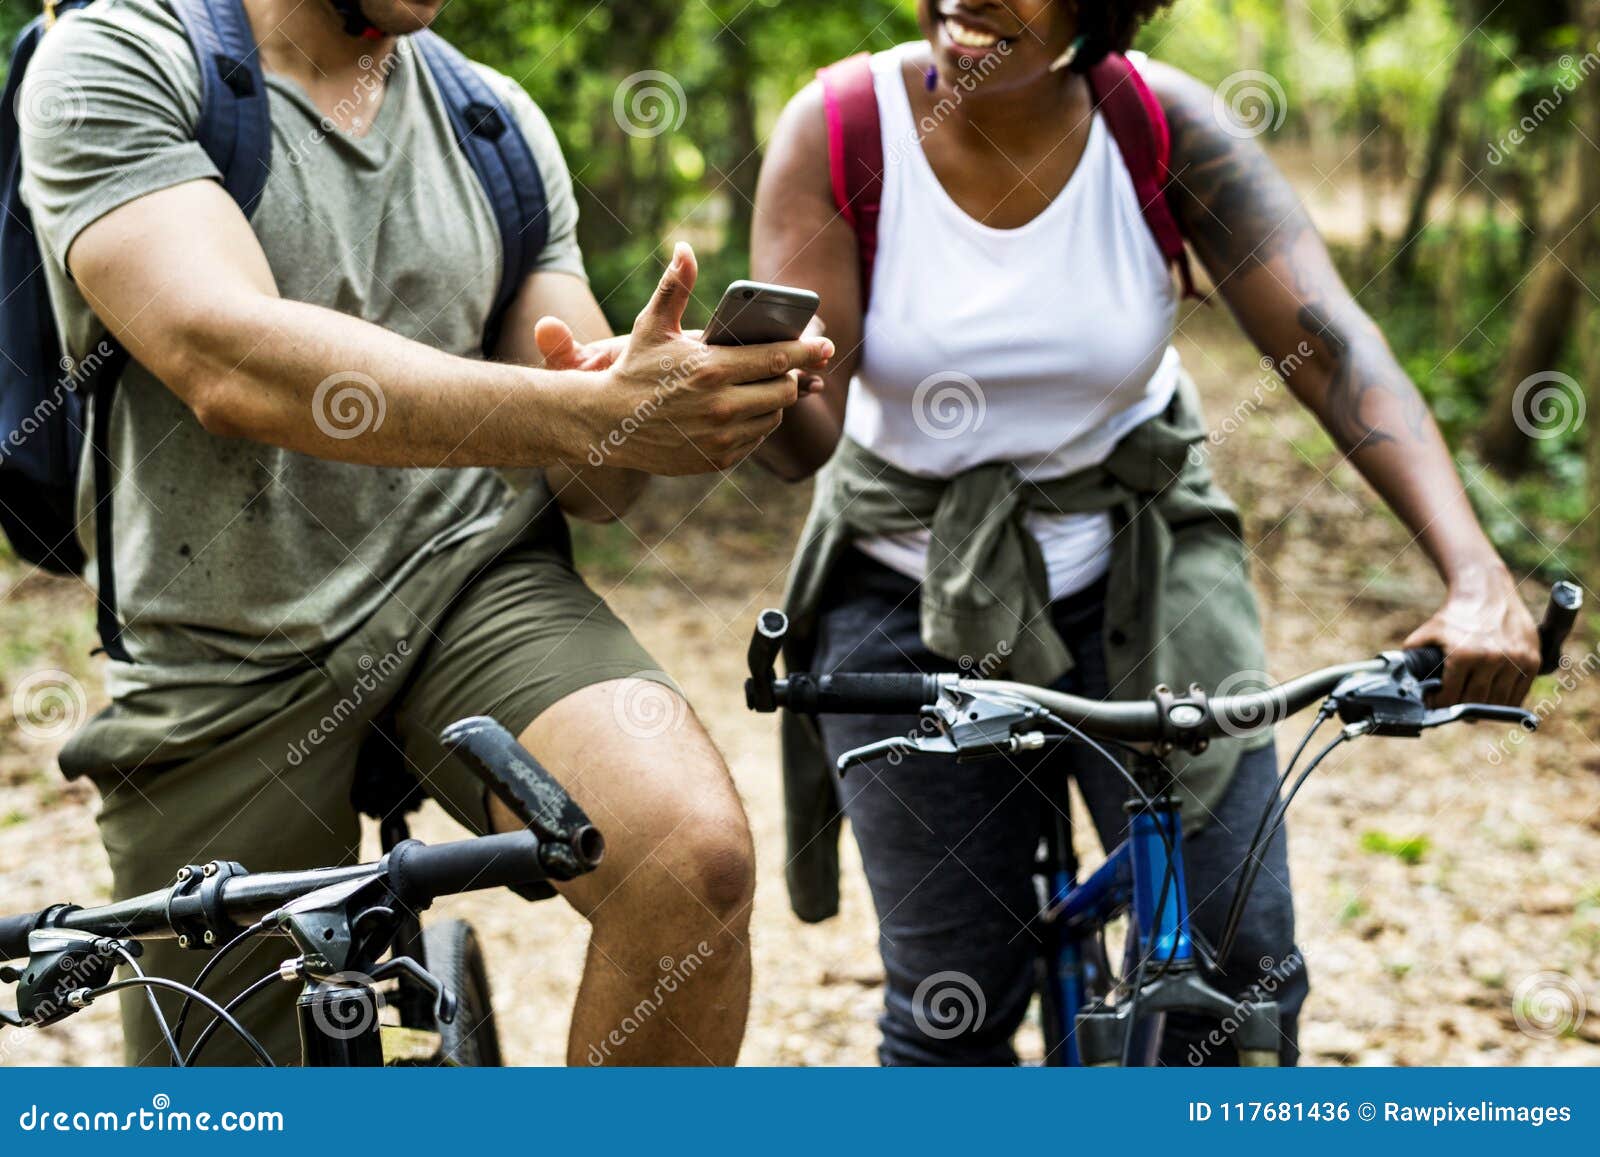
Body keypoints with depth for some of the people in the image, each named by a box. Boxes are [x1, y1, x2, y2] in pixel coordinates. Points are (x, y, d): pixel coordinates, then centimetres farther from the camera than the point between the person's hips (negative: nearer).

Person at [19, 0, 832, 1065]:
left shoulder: (498, 120, 8)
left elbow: (585, 481, 5)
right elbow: (230, 364, -25)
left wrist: (645, 410, -20)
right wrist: (591, 410, -33)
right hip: (234, 672, -2)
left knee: (695, 858, -28)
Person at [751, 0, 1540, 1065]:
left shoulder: (1163, 127, -14)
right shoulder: (838, 131, -15)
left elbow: (1332, 345, -24)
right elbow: (806, 431, -20)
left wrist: (1477, 579, -37)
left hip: (1141, 576, 1)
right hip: (912, 593, 0)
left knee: (1240, 975, -6)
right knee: (952, 1010, 2)